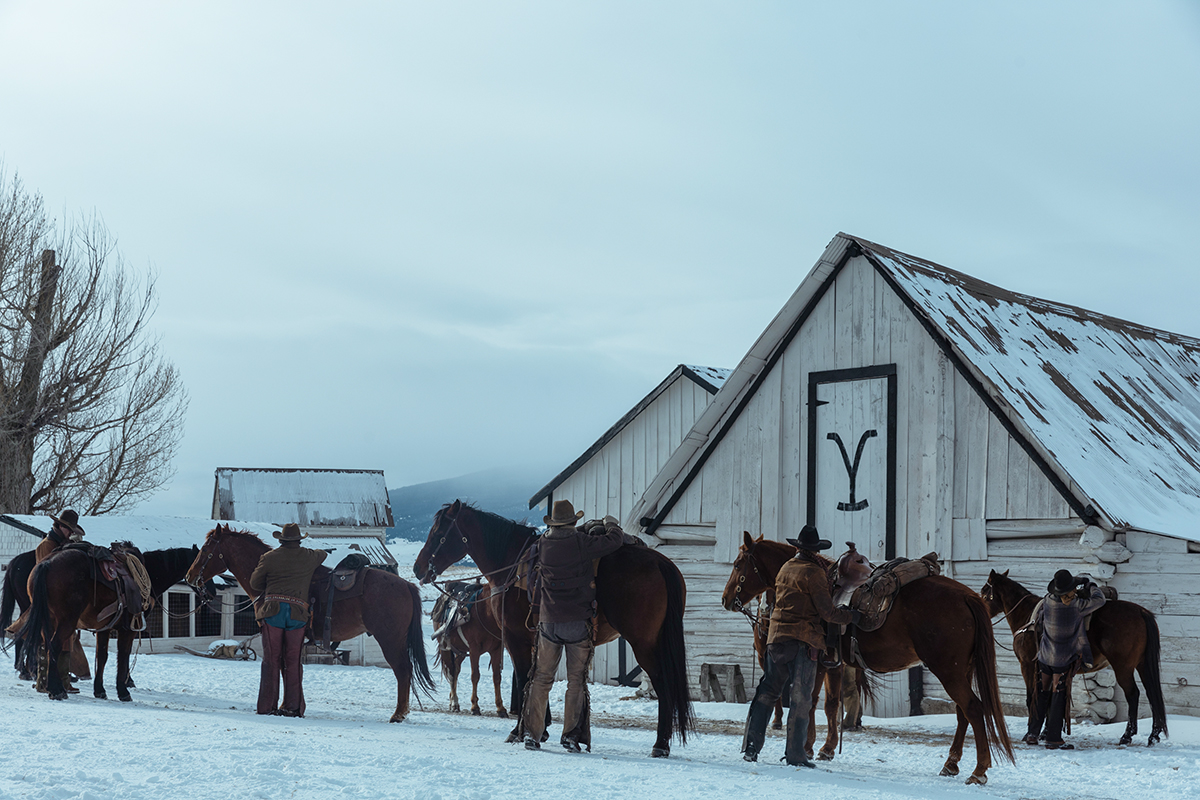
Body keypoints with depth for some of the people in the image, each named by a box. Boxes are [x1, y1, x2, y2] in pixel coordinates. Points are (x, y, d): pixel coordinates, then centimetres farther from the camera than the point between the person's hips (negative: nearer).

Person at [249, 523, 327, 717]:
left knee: (271, 660, 3)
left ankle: (266, 706, 2)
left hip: (273, 609, -1)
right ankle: (293, 706, 5)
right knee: (293, 662, 7)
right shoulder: (309, 557, 11)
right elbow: (324, 554, 34)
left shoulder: (269, 557, 5)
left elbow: (254, 583, 11)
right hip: (297, 613, 1)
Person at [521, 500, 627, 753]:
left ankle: (532, 732, 8)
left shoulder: (542, 545, 2)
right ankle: (571, 734, 2)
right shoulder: (582, 543, -10)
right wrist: (610, 523, 15)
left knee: (542, 677, 11)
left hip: (548, 621, 3)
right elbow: (615, 540, -7)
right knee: (576, 680, 5)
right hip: (578, 621, -3)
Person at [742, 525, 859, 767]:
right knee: (800, 698, 0)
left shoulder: (784, 569, 12)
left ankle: (751, 747, 8)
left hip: (776, 637, 6)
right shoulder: (813, 573, -9)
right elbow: (827, 612, -11)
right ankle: (795, 754, -1)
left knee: (767, 692, 11)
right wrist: (851, 616, 2)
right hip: (804, 639, -6)